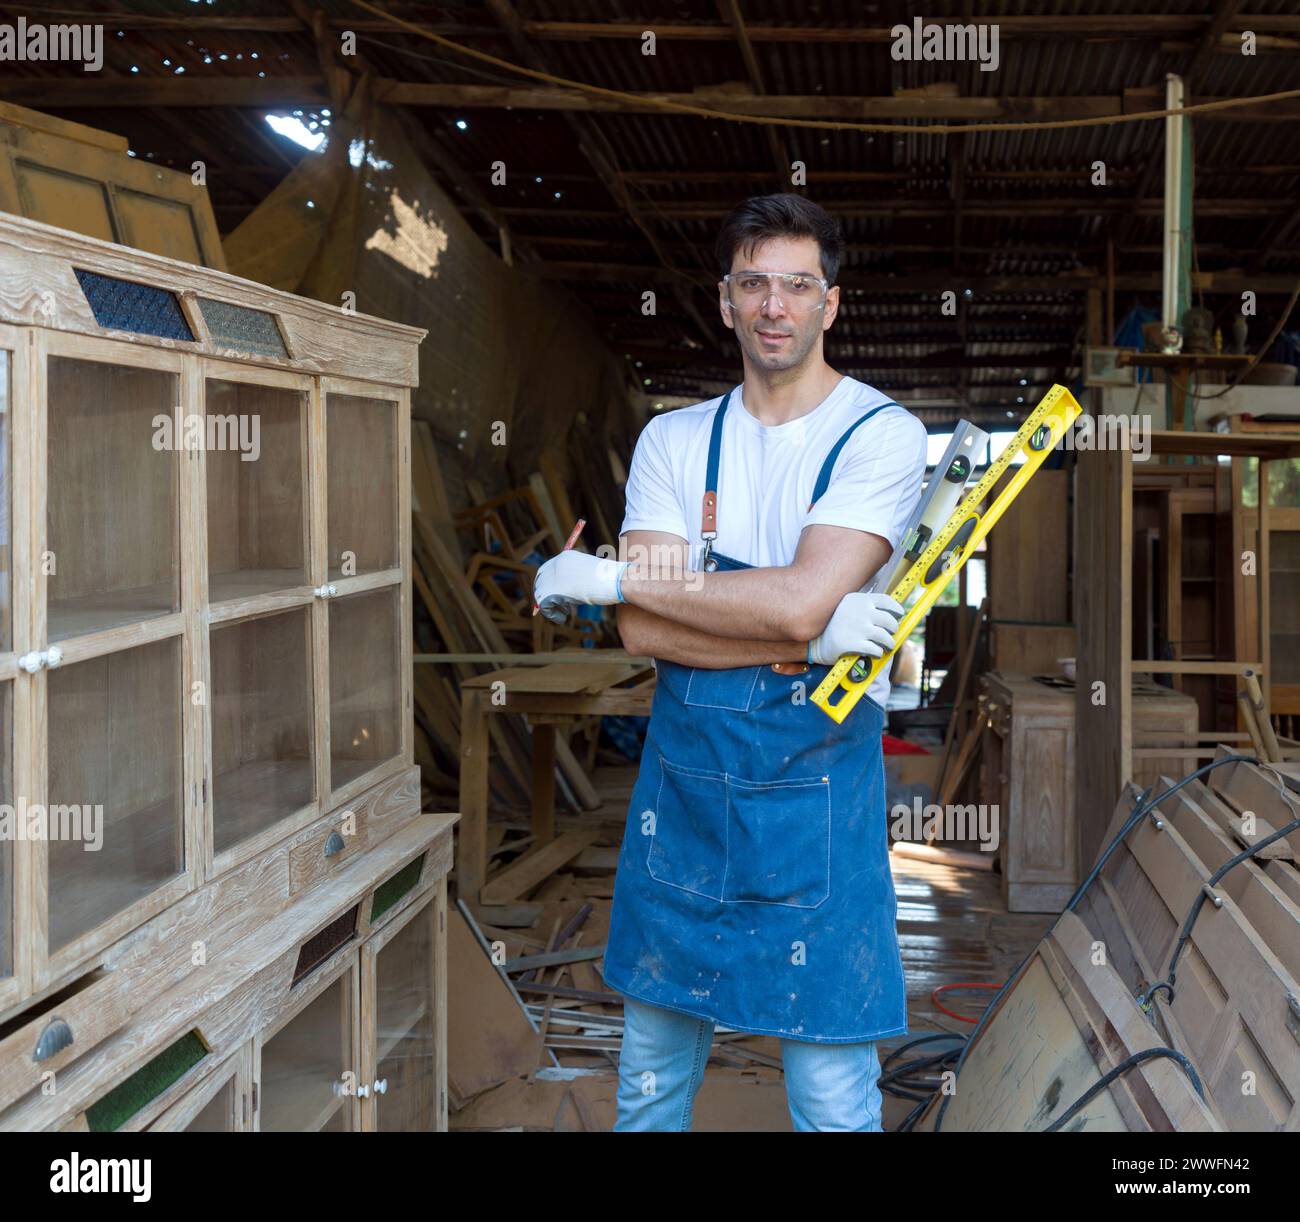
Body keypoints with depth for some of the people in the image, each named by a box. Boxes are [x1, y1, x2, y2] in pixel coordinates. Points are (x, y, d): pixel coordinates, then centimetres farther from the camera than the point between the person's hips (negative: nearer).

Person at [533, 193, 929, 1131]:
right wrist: (813, 639, -19)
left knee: (831, 1088, 1)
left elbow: (798, 599, -20)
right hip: (684, 770, 4)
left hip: (815, 780, -4)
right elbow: (644, 633, -6)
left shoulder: (882, 435, -6)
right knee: (652, 1062, 17)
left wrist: (608, 577, -11)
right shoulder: (674, 440, 5)